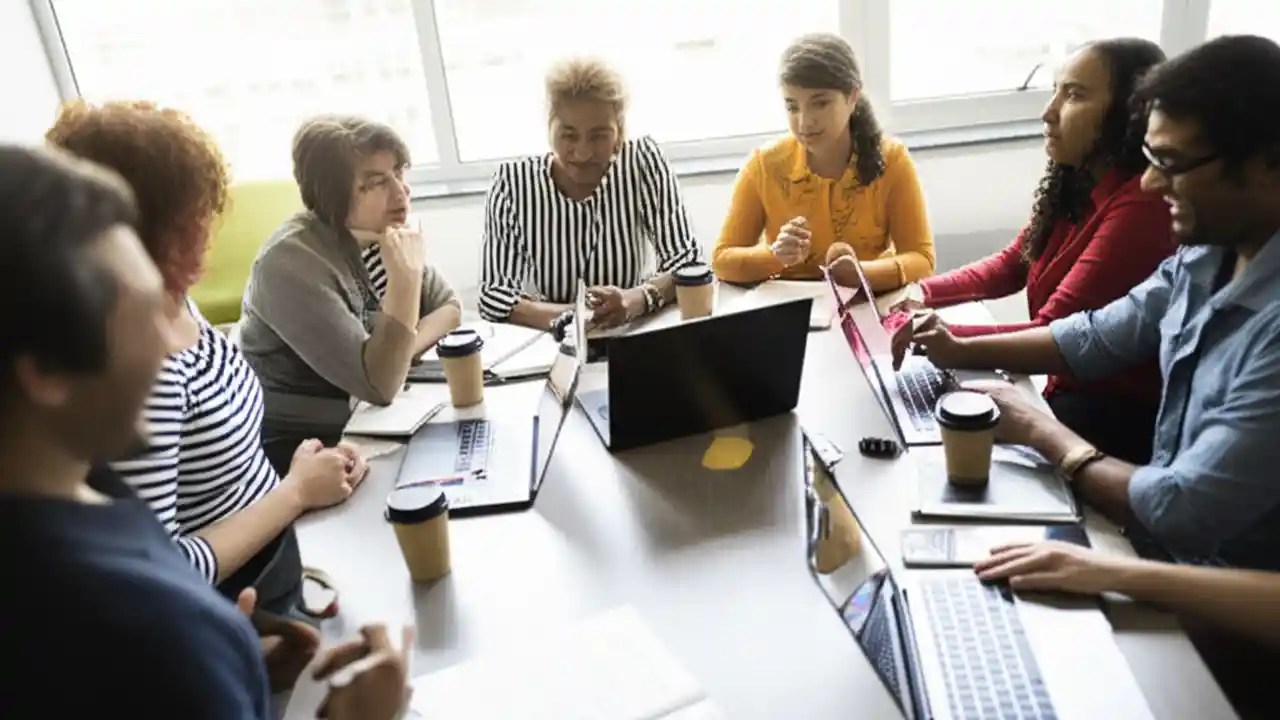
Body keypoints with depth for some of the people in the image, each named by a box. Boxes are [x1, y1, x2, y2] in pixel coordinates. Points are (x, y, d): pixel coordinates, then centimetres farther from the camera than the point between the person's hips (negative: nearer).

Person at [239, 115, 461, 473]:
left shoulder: (382, 235, -1)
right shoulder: (291, 263, -23)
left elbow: (450, 309, 4)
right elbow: (379, 386, -26)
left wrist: (401, 353, -14)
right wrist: (406, 277, -31)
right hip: (306, 447, -7)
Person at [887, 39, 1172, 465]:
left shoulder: (1140, 205, -25)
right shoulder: (1075, 184, 3)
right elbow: (1011, 265, 13)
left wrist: (945, 335, -31)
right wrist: (924, 294, -3)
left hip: (1119, 416, -7)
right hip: (1071, 389, 7)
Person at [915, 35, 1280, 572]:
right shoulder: (1207, 255, -3)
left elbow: (1185, 512, -29)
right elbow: (1099, 337, 8)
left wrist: (1039, 430, -17)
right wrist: (961, 352, -3)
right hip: (1159, 538, 7)